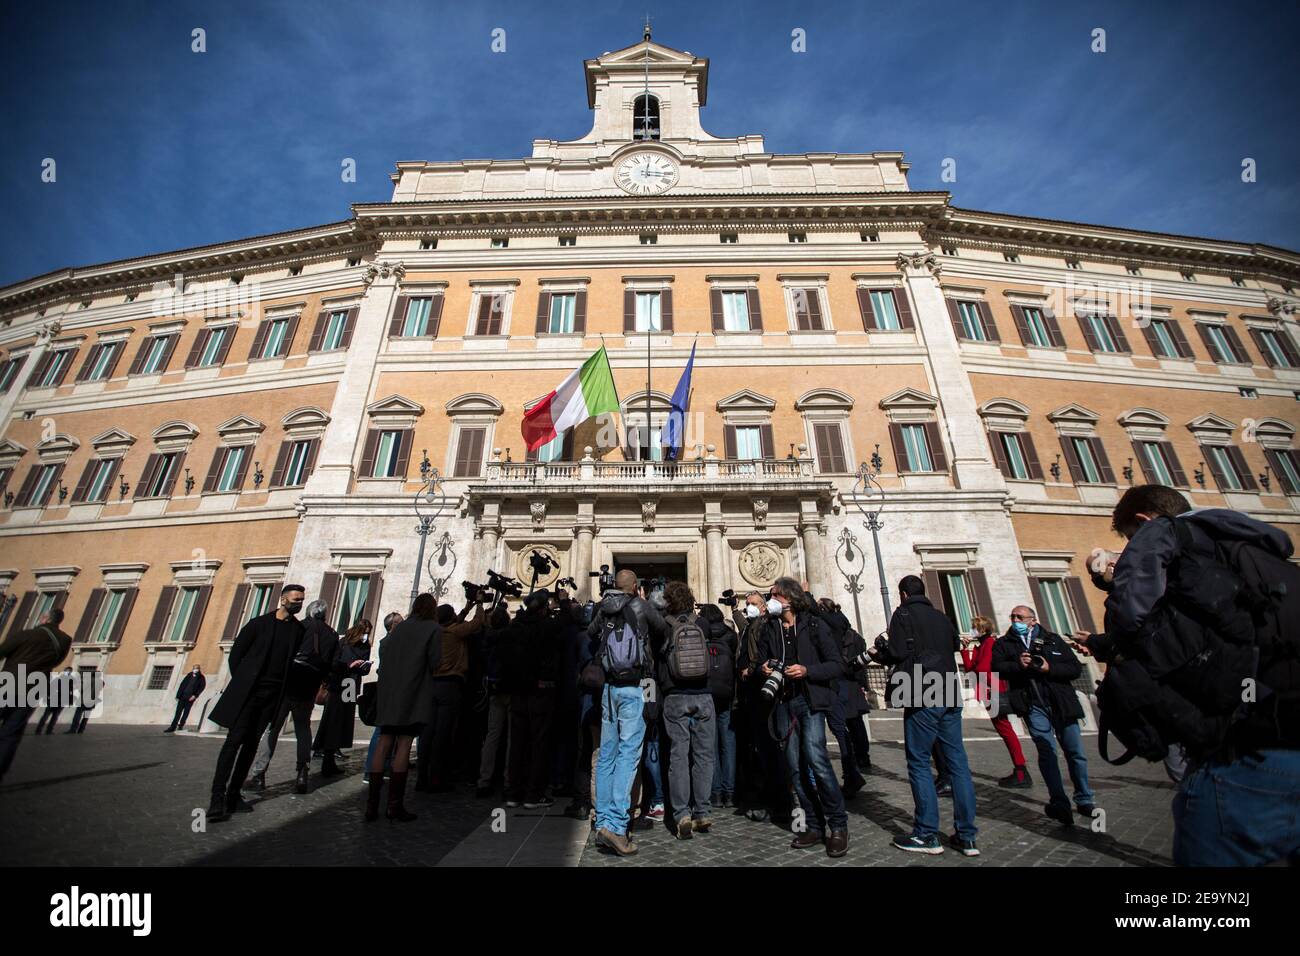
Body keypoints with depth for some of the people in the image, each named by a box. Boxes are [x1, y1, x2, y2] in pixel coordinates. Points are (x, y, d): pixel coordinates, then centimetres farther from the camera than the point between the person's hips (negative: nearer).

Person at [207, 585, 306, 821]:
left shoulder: (298, 629, 7)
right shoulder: (260, 623, -1)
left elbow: (295, 660, 11)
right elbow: (236, 653, 4)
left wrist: (282, 687, 5)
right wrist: (241, 682, 2)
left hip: (273, 695, 3)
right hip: (248, 692, -3)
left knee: (251, 744, 7)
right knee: (234, 740, -7)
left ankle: (233, 795, 16)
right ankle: (217, 798, -2)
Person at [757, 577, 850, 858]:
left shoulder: (814, 625, -3)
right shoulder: (770, 629, 10)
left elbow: (837, 665, -4)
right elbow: (761, 663, 19)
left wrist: (807, 671, -17)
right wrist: (763, 669, -4)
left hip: (810, 700, -4)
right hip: (783, 703, 5)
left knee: (816, 758, -15)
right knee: (795, 767, 5)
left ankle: (838, 825, 4)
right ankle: (814, 826, 20)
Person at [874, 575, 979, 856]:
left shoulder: (903, 614, -4)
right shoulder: (941, 616, 15)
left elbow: (897, 653, -13)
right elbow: (955, 647, 18)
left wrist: (880, 648, 6)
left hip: (923, 698, -6)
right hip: (951, 696, 7)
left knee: (919, 763, 2)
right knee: (957, 763, 9)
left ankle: (927, 835, 6)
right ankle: (966, 837, 14)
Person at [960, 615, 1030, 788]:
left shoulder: (990, 642, -10)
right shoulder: (981, 645, 17)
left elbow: (983, 667, -19)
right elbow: (969, 667, 11)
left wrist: (975, 667, -1)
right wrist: (966, 649, 6)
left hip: (994, 692, -10)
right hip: (991, 693, 10)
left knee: (1005, 730, -6)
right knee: (1004, 730, 11)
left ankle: (1022, 774, 1)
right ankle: (1019, 772, 17)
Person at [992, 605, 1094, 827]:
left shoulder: (1053, 640, 9)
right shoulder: (1004, 643, 9)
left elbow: (1076, 668, 2)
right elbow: (997, 667, -5)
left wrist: (1049, 668, -12)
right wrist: (1018, 665, -20)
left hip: (1061, 704, 1)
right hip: (1033, 705, -1)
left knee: (1075, 752, 8)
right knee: (1046, 752, -8)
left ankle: (1084, 801, 26)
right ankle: (1059, 803, -2)